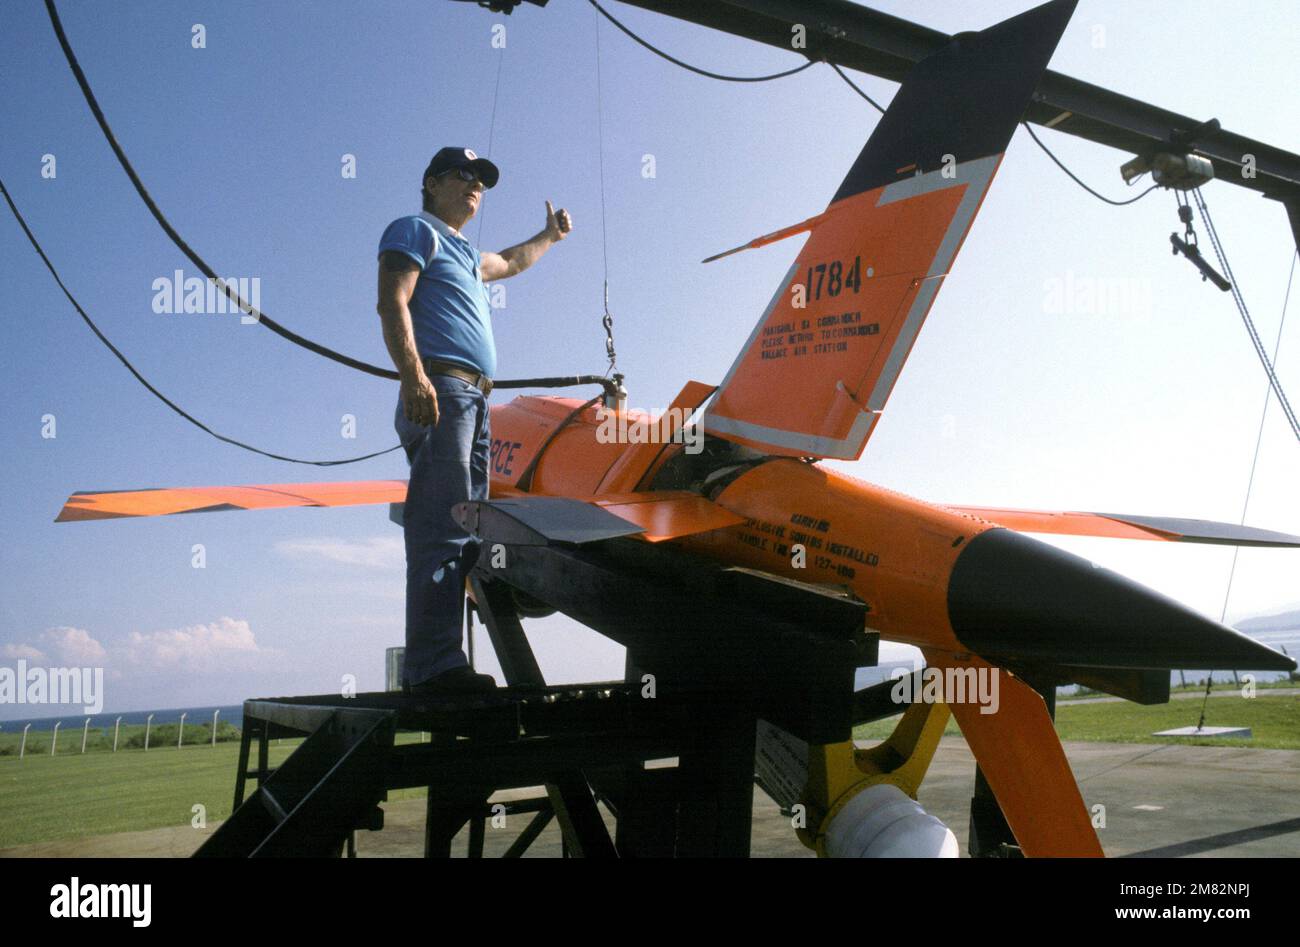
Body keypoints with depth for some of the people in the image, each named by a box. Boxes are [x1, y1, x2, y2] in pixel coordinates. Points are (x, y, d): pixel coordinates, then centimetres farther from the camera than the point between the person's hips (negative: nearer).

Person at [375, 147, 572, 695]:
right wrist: (414, 376, -22)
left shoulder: (463, 254, 34)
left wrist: (549, 236, 66)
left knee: (464, 534, 2)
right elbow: (392, 302, -8)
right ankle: (433, 665, -23)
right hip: (440, 390, -9)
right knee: (441, 530, -18)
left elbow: (509, 264, 56)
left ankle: (436, 664, 1)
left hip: (472, 401, 10)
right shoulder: (415, 230, 7)